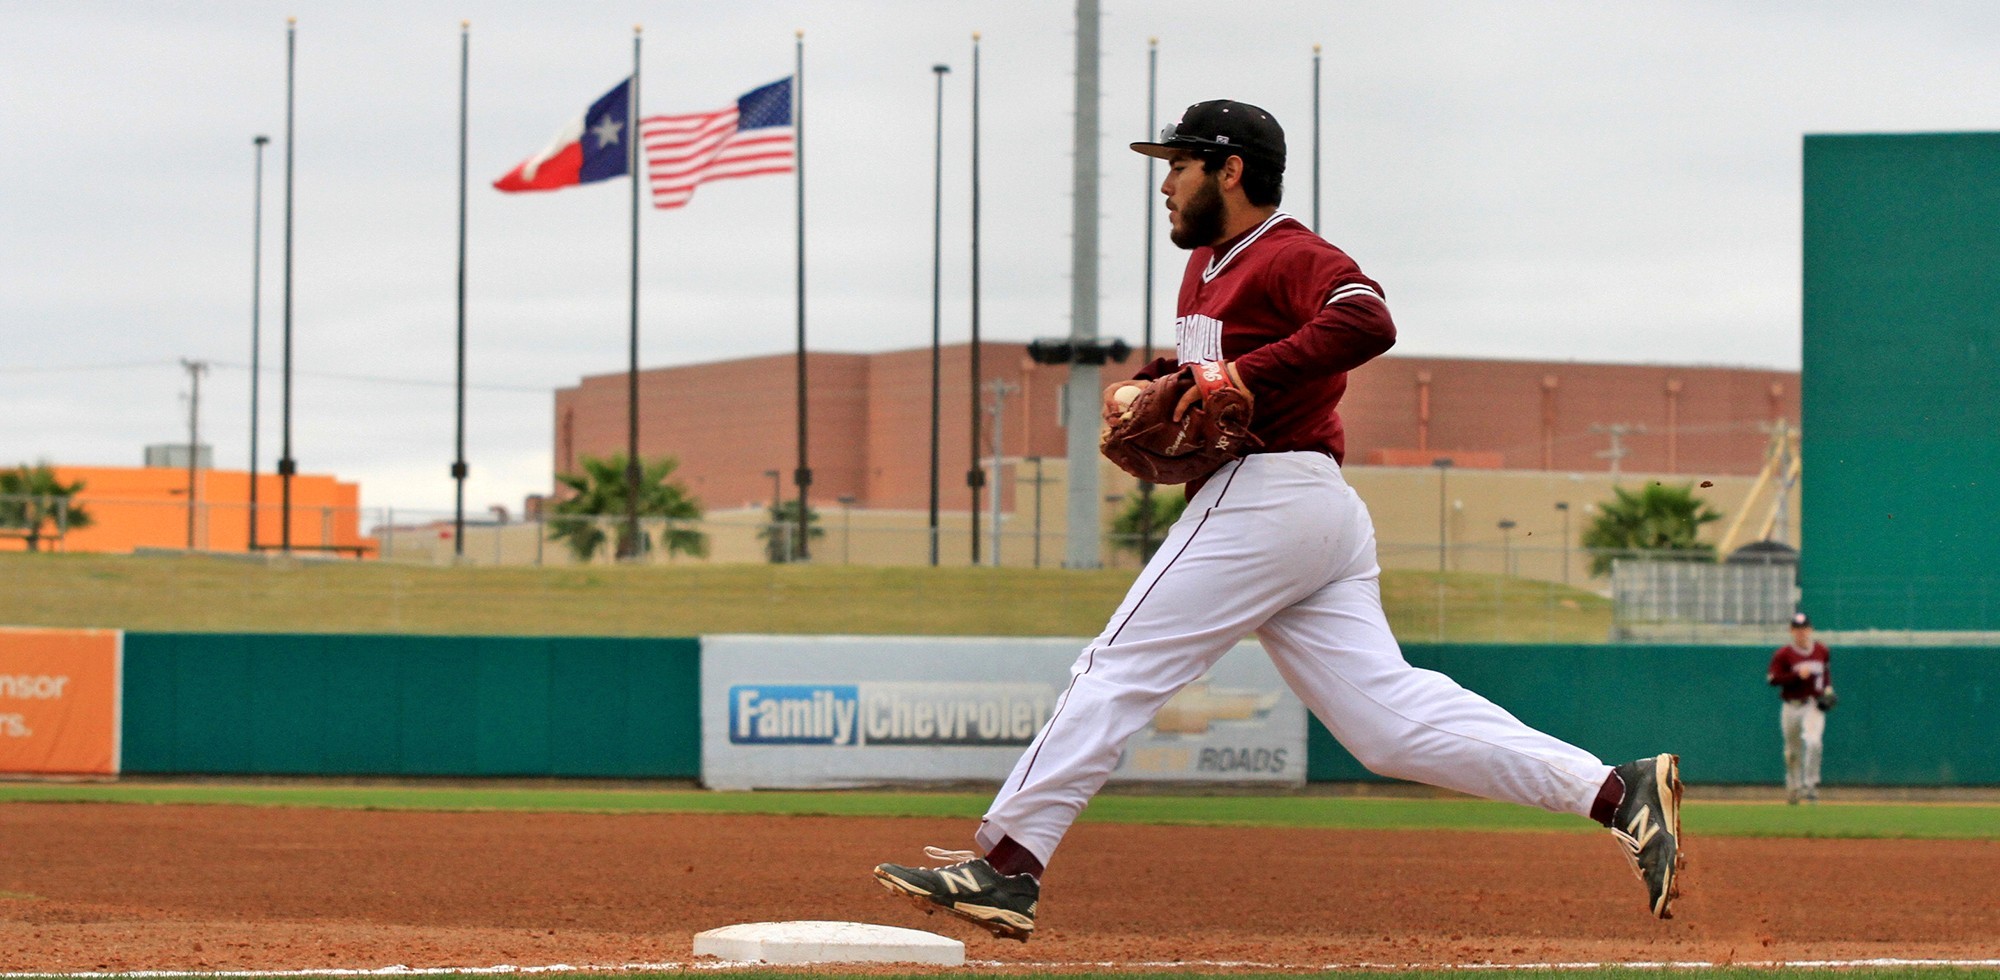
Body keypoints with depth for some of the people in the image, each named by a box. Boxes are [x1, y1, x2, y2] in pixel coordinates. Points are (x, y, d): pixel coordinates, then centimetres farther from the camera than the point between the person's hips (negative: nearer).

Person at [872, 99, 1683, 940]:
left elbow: (1366, 321, -25)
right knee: (1391, 719, -1)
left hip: (1266, 494, -10)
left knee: (1119, 670, -7)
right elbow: (1202, 363, 37)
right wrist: (1144, 385, 15)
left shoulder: (1291, 257, -7)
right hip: (1324, 520, 10)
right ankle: (1616, 792, -8)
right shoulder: (1208, 265, 24)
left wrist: (1246, 376, -25)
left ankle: (1006, 866, -6)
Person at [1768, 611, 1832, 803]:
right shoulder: (1783, 654, -6)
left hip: (1814, 706, 0)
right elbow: (1772, 679, -12)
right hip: (1791, 707, 0)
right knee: (1792, 750, 12)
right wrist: (1797, 675, -22)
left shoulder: (1822, 651, 4)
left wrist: (1828, 689, 7)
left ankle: (1810, 784, -12)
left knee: (1813, 742, -23)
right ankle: (1793, 785, 34)